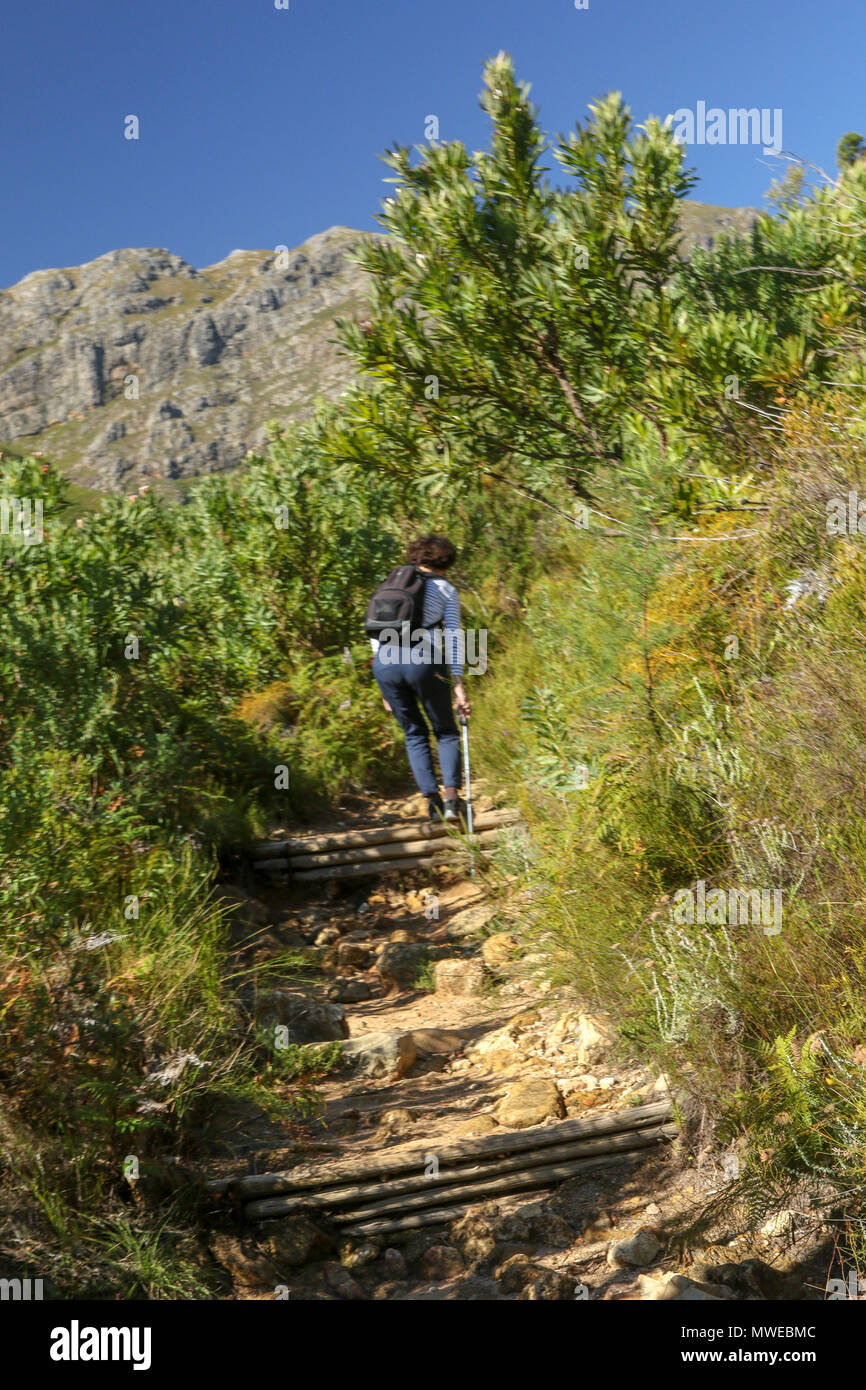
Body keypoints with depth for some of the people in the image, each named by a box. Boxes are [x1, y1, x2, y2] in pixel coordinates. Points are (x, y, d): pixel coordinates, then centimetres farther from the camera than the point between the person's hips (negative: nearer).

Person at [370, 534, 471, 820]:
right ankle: (451, 797, -2)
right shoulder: (446, 589, 13)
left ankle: (432, 798, 10)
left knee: (414, 733, 18)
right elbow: (453, 638, 3)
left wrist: (387, 689, 22)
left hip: (384, 662, 3)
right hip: (423, 660, -3)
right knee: (445, 731, 14)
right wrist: (458, 686, 2)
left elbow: (376, 634, 19)